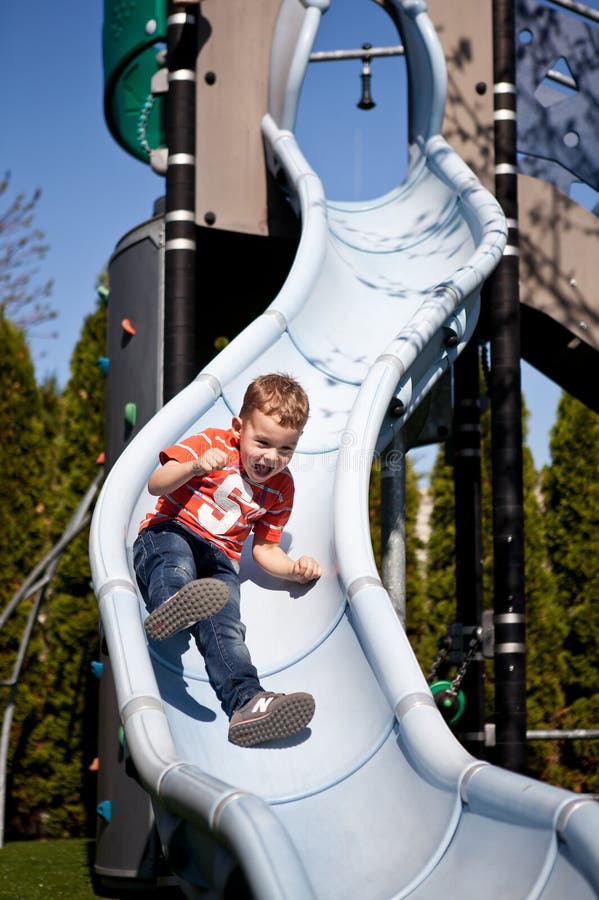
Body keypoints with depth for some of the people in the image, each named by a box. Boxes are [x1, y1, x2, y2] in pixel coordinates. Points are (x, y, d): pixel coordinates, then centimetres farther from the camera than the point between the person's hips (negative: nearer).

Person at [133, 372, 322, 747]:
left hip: (219, 562, 3)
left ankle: (246, 700, -51)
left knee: (225, 624, -28)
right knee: (177, 563, -40)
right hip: (169, 535, -2)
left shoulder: (281, 488, 14)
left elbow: (265, 548, 20)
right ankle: (169, 605, -74)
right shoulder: (213, 442, 1)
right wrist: (195, 467, -29)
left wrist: (295, 569, -1)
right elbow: (155, 485, -9)